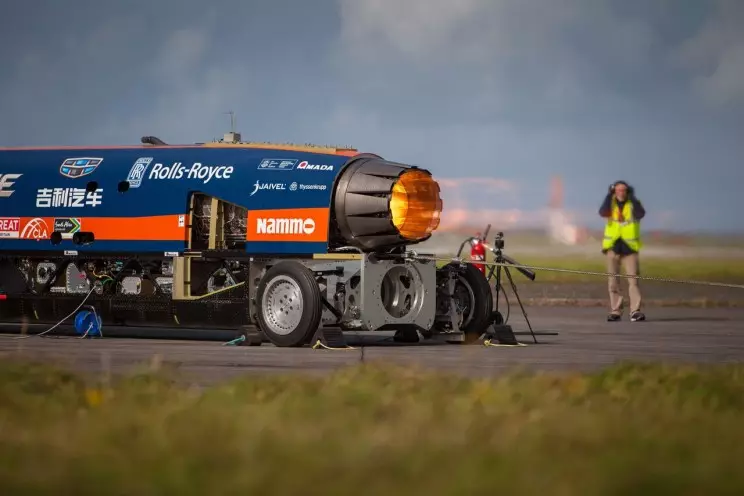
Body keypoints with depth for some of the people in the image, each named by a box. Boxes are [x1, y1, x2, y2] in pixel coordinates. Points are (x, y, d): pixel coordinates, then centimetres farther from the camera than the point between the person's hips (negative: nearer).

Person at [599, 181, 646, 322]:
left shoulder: (633, 204, 2)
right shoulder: (611, 204, 6)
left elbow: (640, 214, -19)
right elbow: (603, 213, -15)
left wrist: (632, 197, -18)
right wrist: (609, 195, -16)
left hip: (630, 247, -2)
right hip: (613, 247, 2)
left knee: (633, 279, -11)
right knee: (613, 280, 5)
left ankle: (635, 311, -14)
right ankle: (615, 311, 10)